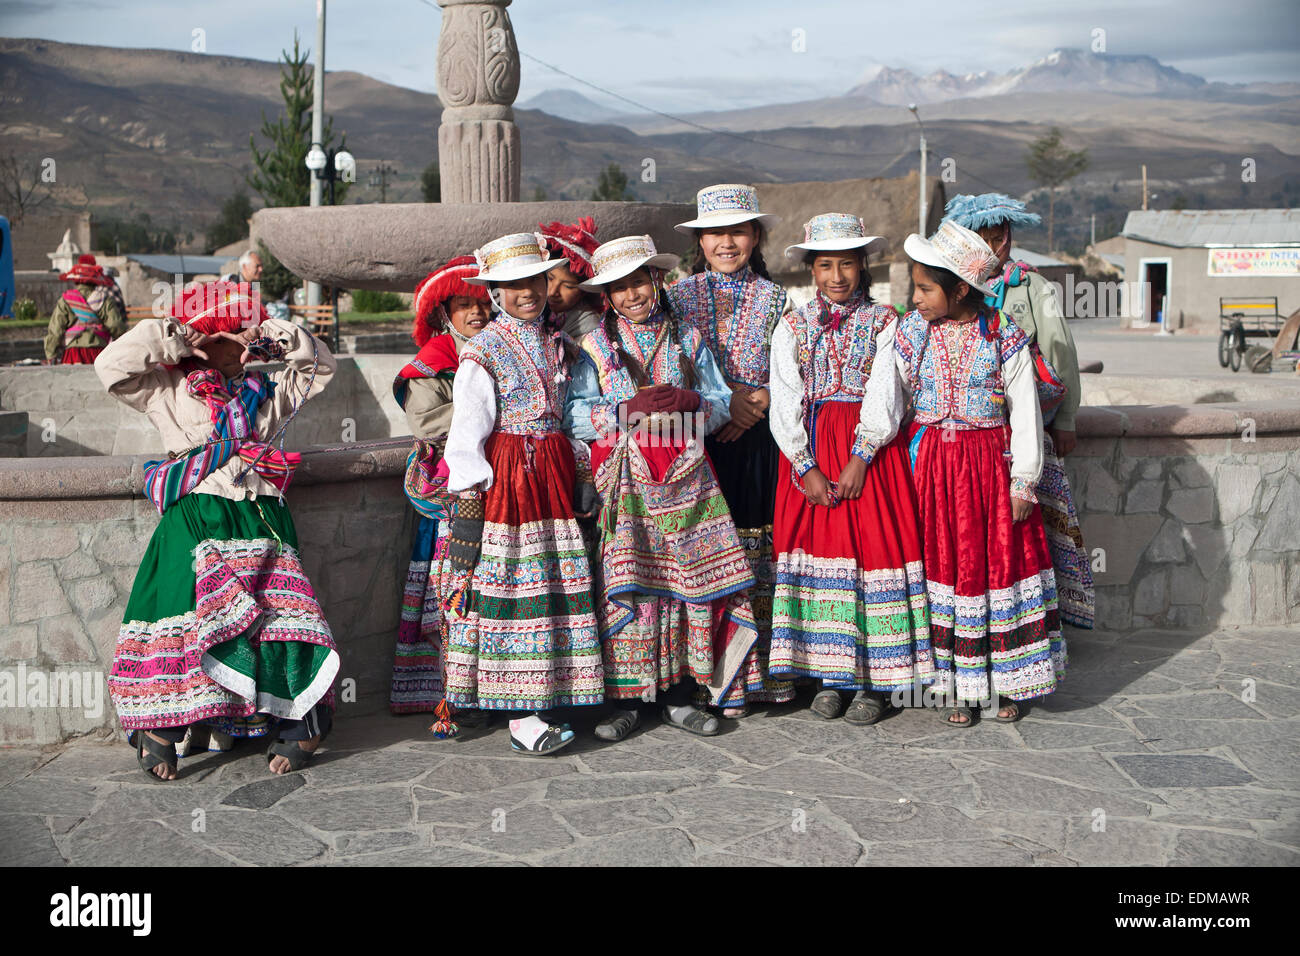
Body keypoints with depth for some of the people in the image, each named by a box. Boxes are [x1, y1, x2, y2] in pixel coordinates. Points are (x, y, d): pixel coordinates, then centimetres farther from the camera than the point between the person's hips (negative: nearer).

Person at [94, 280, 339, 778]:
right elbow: (112, 366, -1)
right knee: (183, 617, -9)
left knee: (277, 616, -6)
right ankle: (160, 725, 5)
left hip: (263, 524, 3)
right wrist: (173, 340, -1)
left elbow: (320, 368, 26)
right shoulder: (170, 391, 9)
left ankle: (296, 722, 1)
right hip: (197, 524, -3)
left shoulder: (268, 391, 20)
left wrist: (279, 337, 12)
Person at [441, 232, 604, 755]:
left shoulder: (558, 343, 13)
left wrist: (577, 480, 16)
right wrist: (469, 492, -13)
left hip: (553, 473, 7)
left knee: (554, 582, 7)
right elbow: (467, 431, -8)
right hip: (504, 476, -6)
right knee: (508, 583, -6)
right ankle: (521, 717, -3)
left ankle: (544, 699, 16)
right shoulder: (482, 353, -6)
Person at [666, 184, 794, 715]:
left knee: (762, 551, 3)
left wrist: (759, 401, -13)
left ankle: (765, 665, 16)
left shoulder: (774, 299, 7)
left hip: (759, 438, 1)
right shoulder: (679, 295, 6)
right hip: (699, 440, 0)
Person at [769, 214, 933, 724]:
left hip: (871, 448, -2)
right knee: (816, 546, 1)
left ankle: (872, 680, 5)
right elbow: (785, 403, 0)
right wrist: (806, 467, -10)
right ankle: (829, 674, 12)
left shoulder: (884, 322, 2)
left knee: (874, 546, -3)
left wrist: (859, 459, -14)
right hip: (810, 450, 2)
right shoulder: (792, 327, 7)